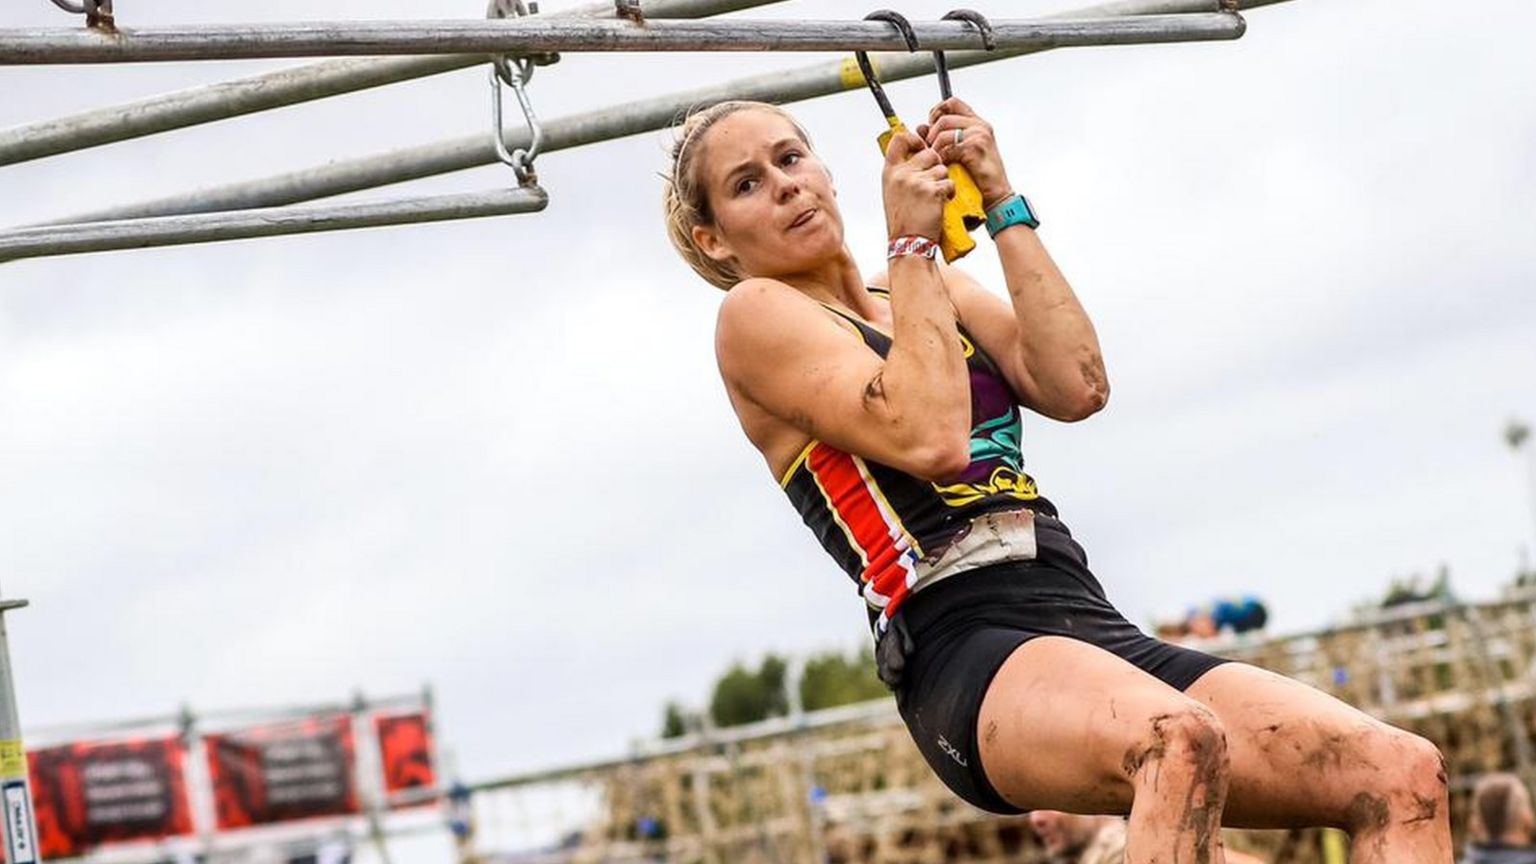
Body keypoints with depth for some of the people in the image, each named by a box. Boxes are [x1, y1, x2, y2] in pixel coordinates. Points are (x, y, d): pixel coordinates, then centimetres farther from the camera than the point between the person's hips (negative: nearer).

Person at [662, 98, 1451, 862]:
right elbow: (929, 437, -11)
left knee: (1404, 775, -12)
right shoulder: (755, 316, 6)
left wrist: (1002, 205, 7)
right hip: (969, 659, -7)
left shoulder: (935, 293, 26)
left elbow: (1076, 386, 7)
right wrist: (908, 244, -2)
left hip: (1099, 631, 7)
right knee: (1179, 742, -41)